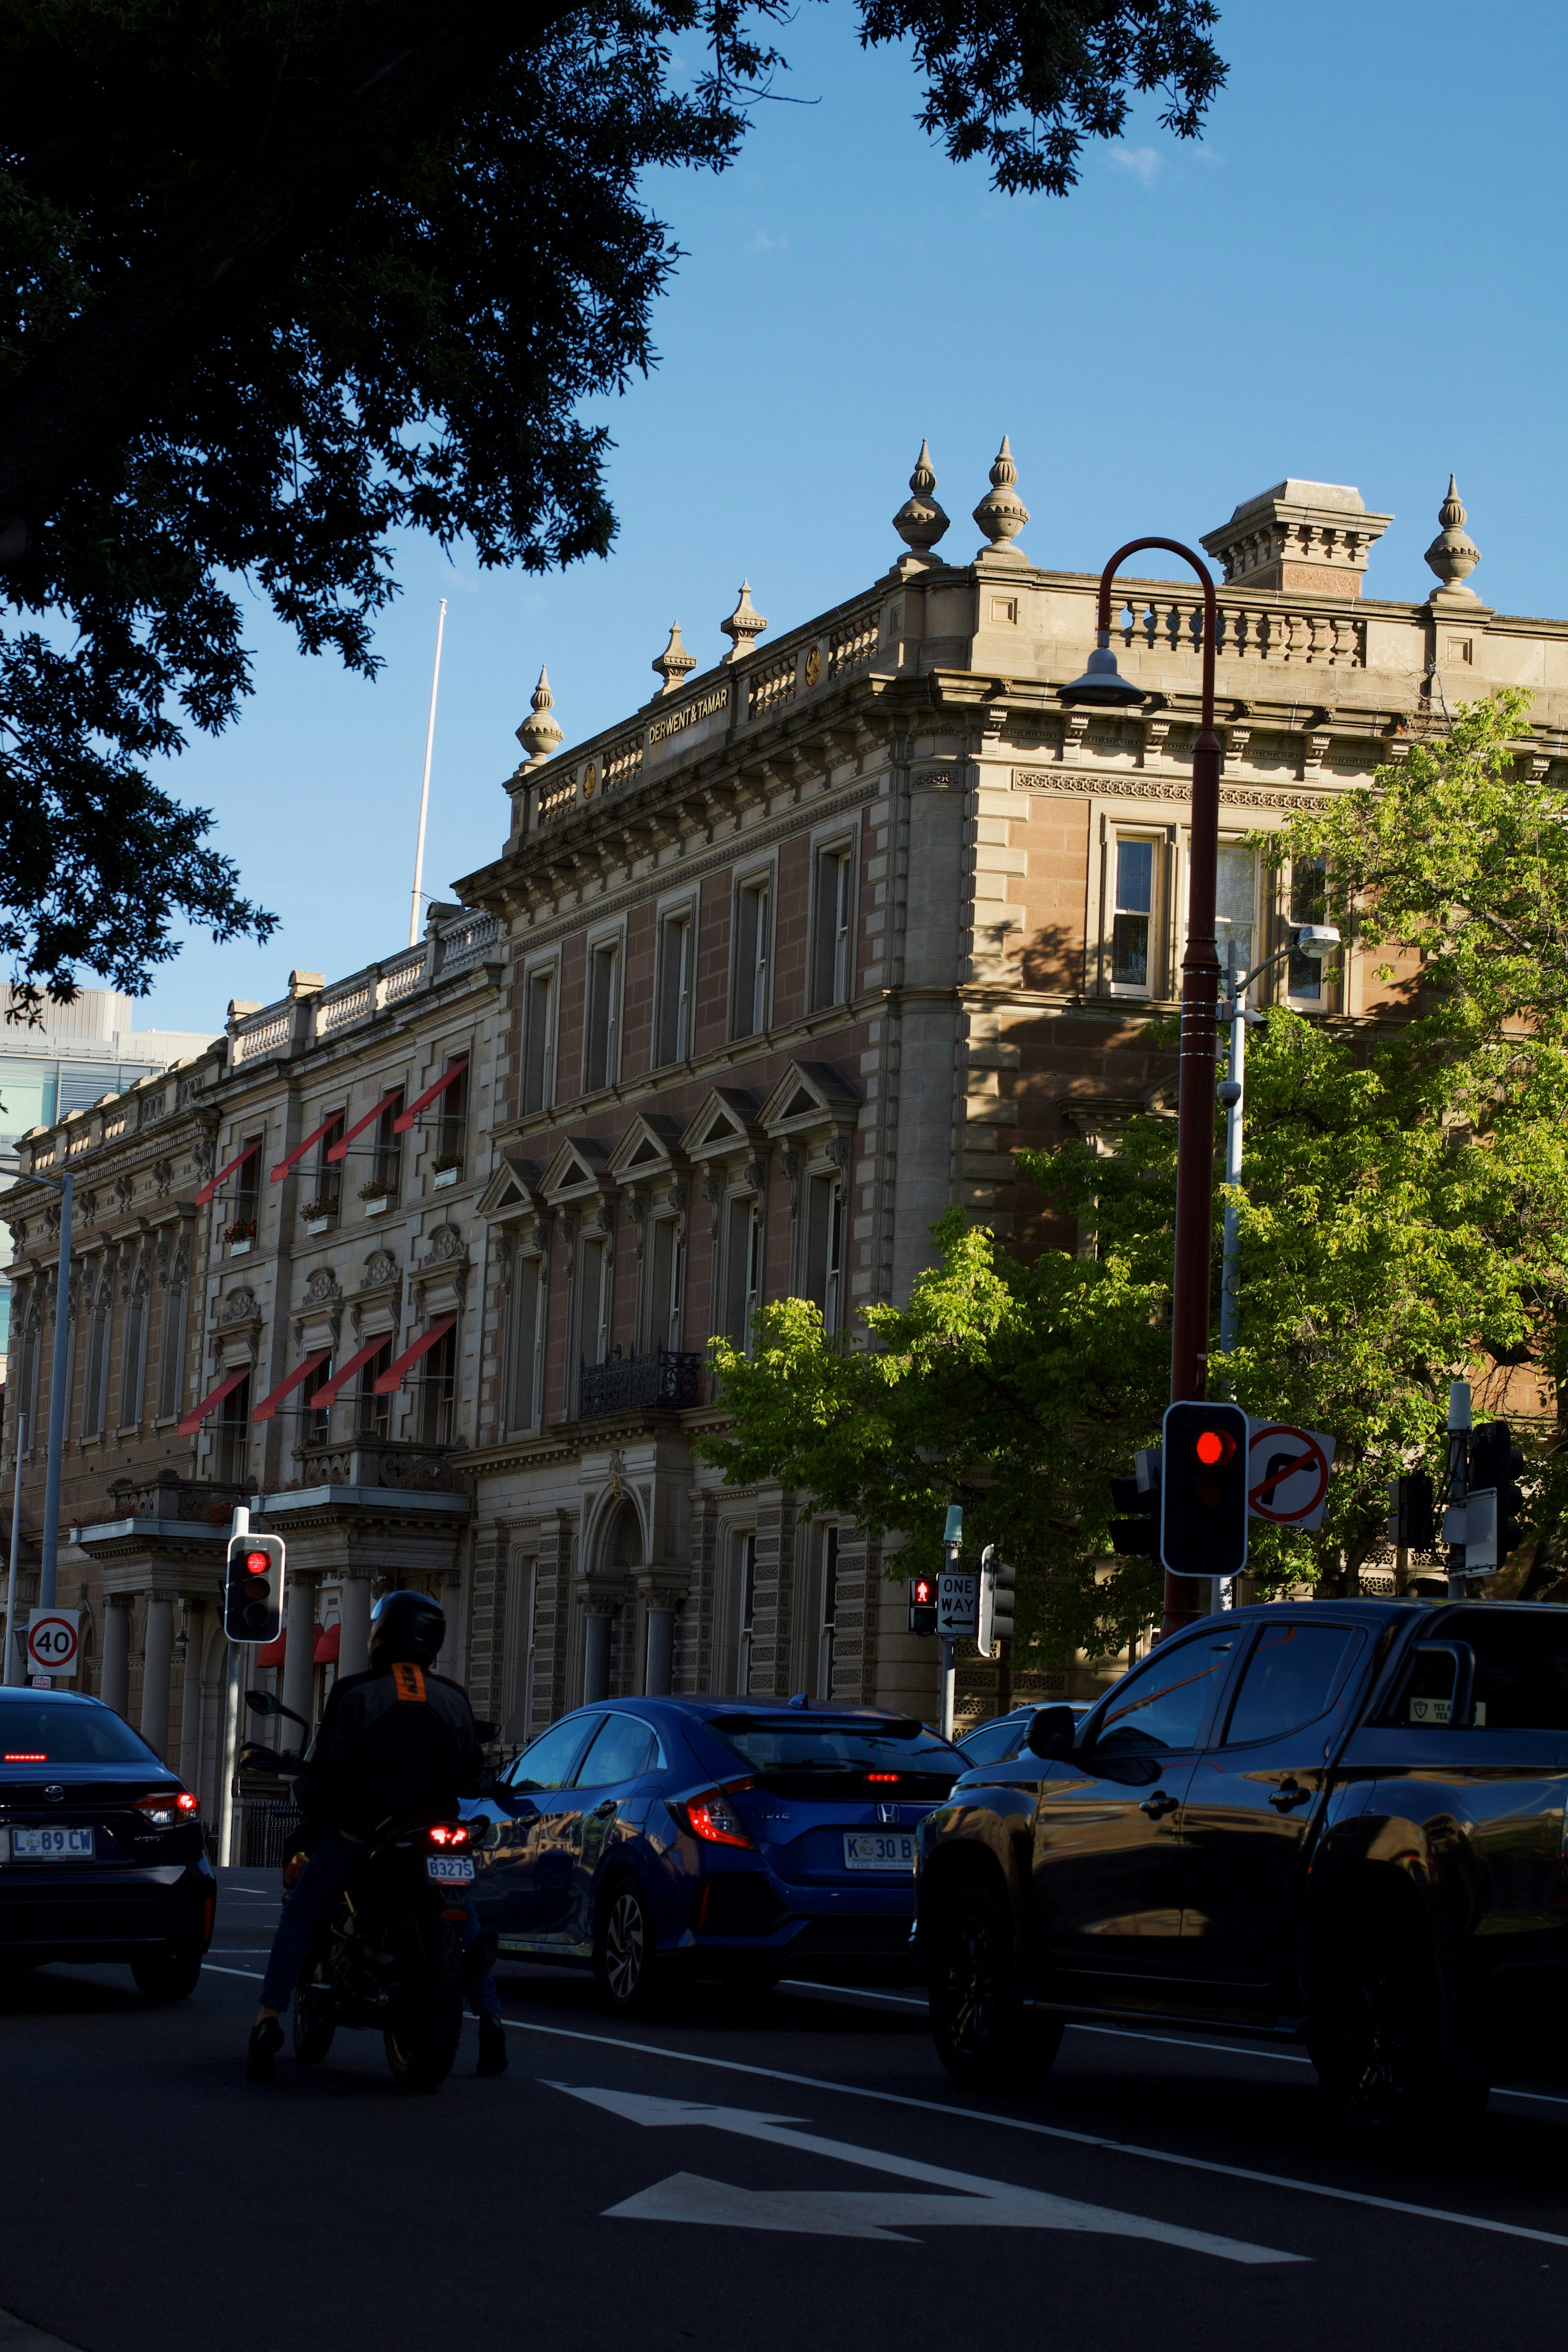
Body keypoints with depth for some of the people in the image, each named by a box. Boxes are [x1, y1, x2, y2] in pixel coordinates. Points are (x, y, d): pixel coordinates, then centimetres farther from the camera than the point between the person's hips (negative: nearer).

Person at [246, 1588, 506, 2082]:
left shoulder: (354, 1694, -6)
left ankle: (268, 2022, -4)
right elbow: (469, 1781, 13)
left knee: (299, 1916, 10)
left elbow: (326, 1777, -8)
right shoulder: (453, 1700, 6)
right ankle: (490, 2022, 17)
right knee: (466, 1921, 25)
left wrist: (307, 1795, 13)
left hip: (360, 1835, -3)